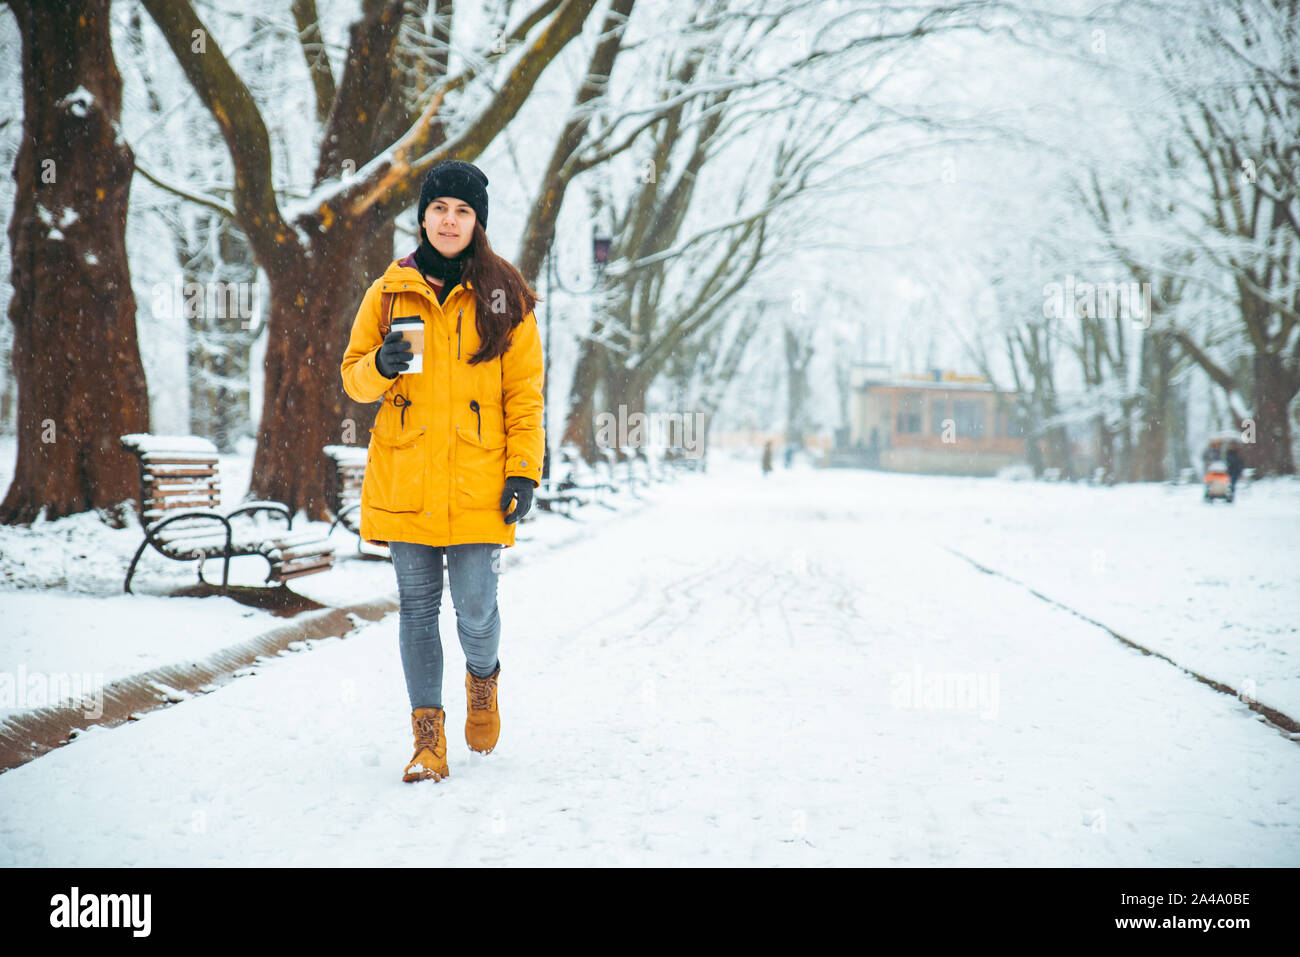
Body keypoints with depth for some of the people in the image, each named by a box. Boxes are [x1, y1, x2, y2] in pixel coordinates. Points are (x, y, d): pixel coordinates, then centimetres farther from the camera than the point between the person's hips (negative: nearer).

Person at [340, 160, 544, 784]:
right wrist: (380, 367, -11)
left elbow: (525, 393, 4)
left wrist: (523, 471, -5)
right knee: (416, 609, 3)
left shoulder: (504, 296, 4)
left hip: (477, 485, -2)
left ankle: (483, 682, 29)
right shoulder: (390, 291, 8)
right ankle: (428, 739, 13)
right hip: (405, 481, 2)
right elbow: (354, 376, 12)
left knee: (476, 611, -5)